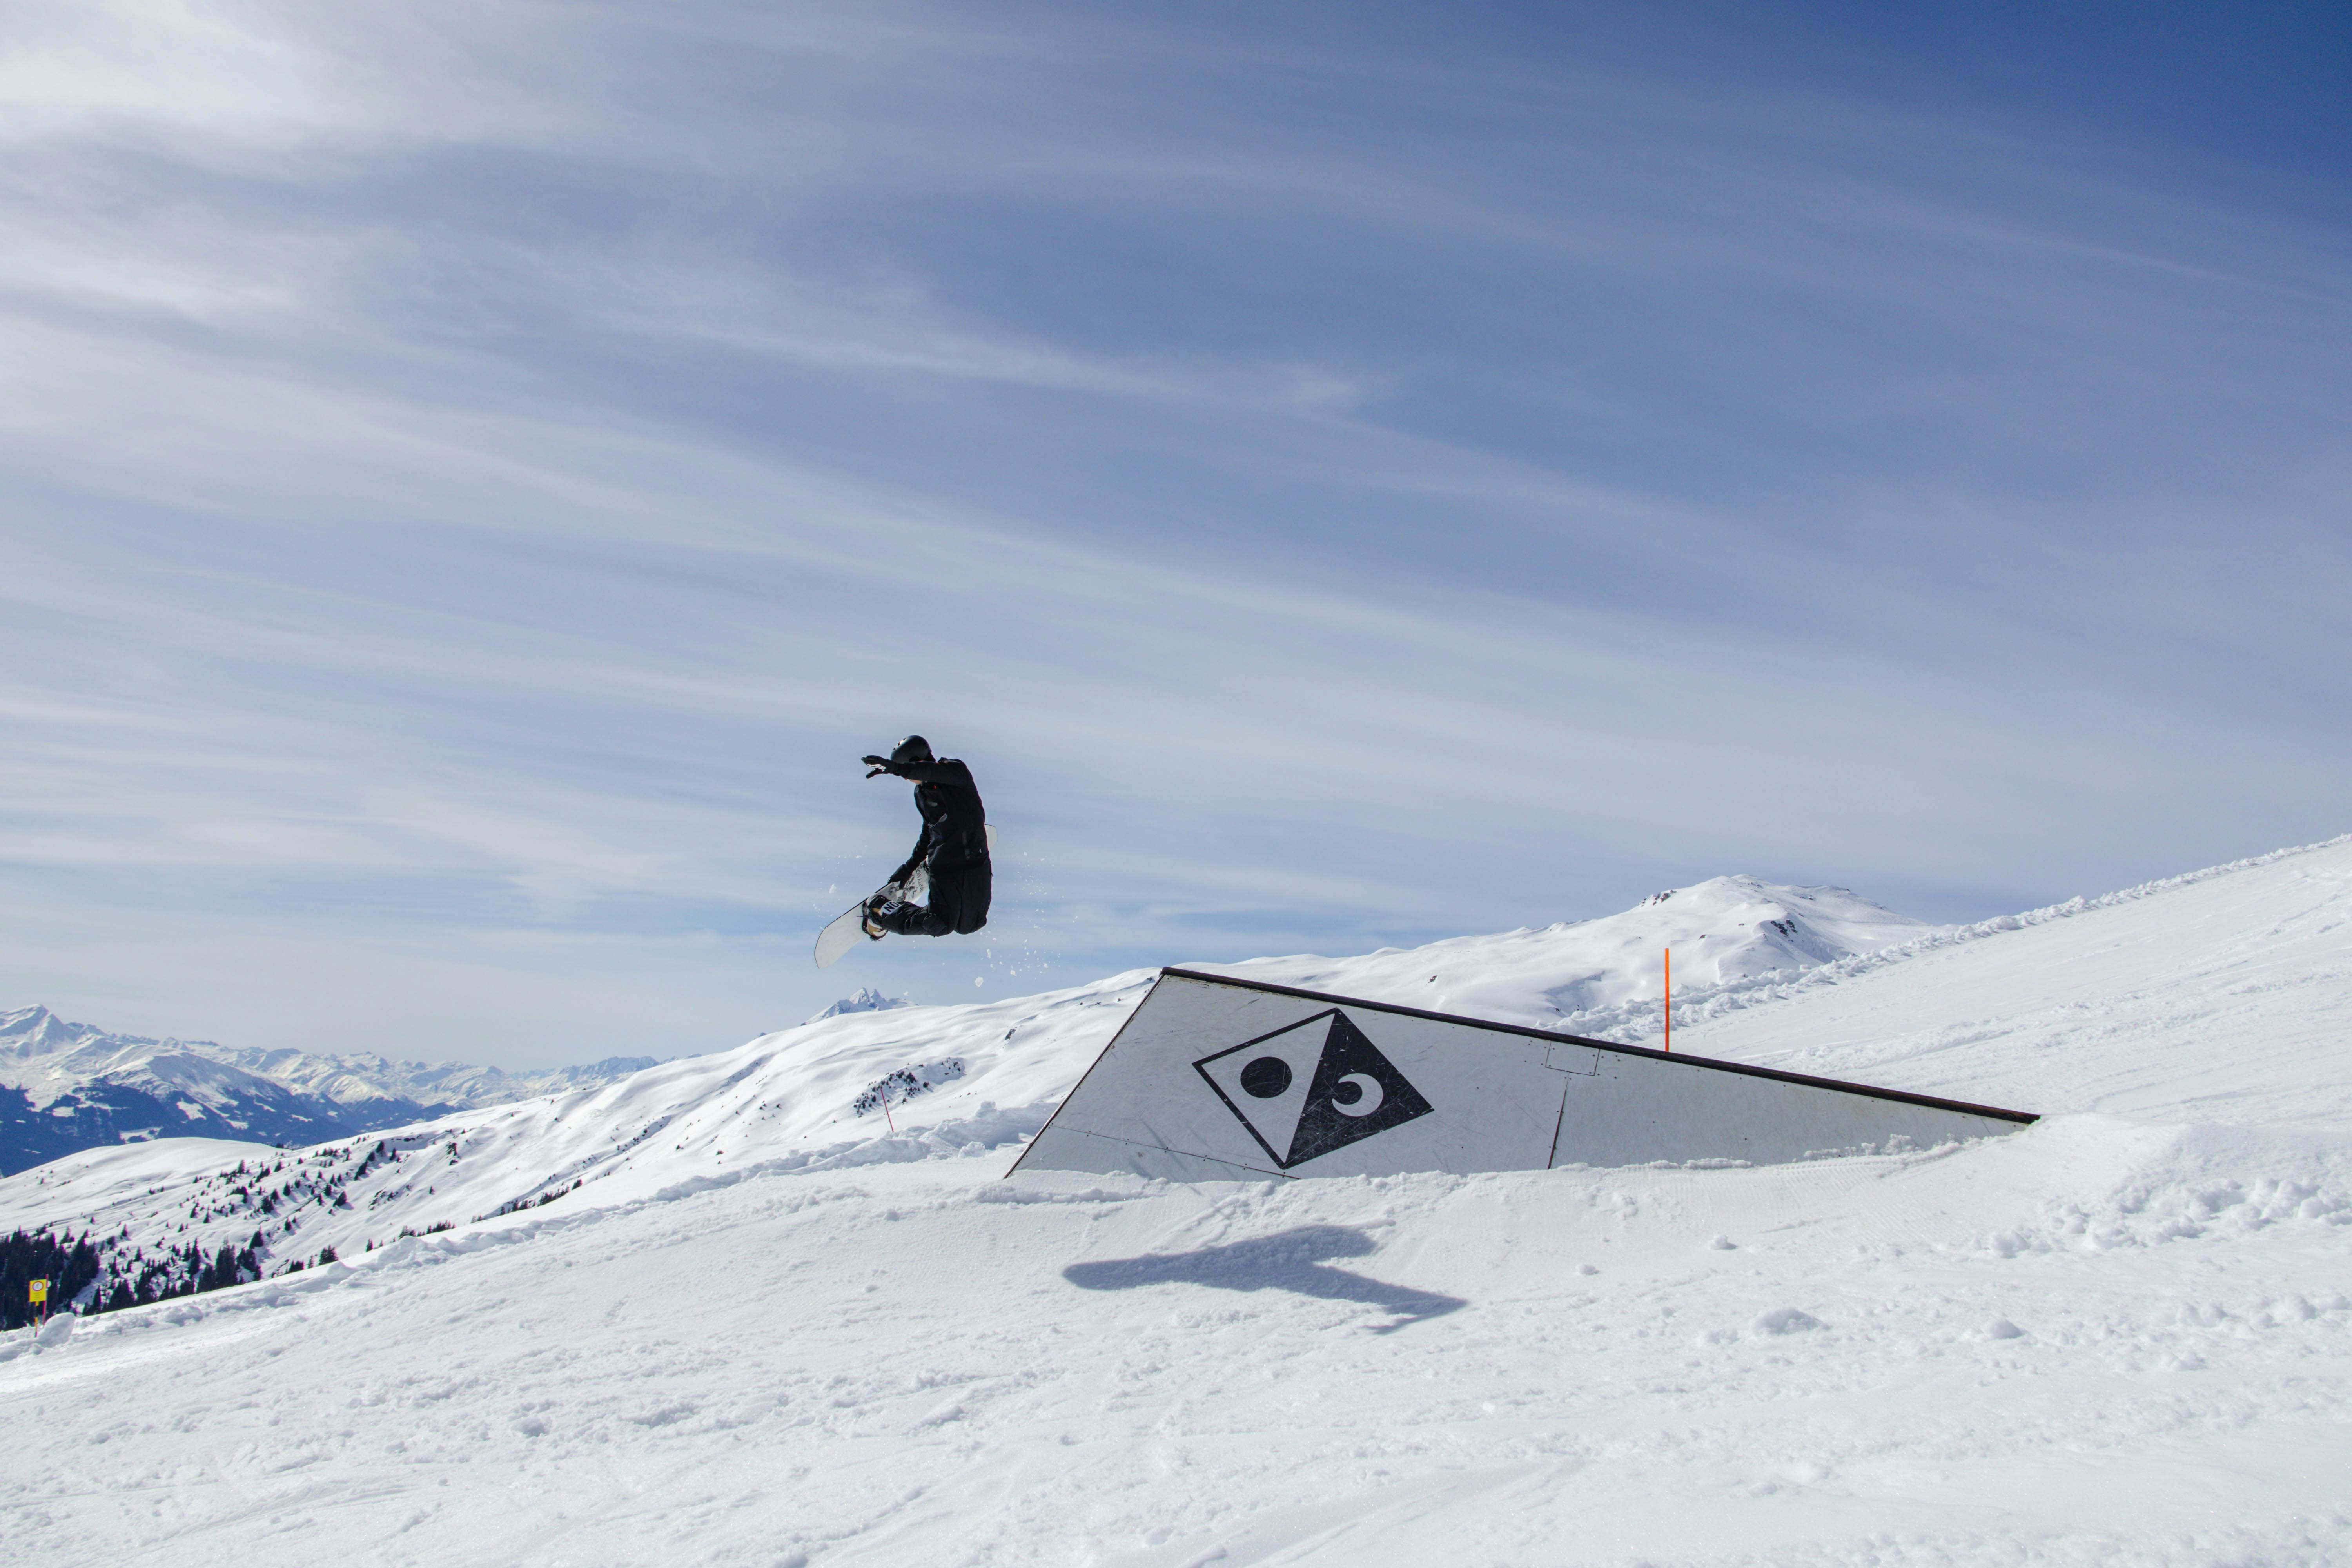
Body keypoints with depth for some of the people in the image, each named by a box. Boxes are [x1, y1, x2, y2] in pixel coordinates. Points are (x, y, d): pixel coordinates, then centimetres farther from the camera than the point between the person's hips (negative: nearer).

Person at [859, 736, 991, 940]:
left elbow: (937, 772, -36)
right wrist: (909, 867, 19)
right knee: (939, 925, -14)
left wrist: (897, 768, -48)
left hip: (975, 862, -2)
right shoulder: (921, 792, 7)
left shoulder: (956, 770, -10)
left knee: (968, 927, 7)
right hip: (943, 865, 2)